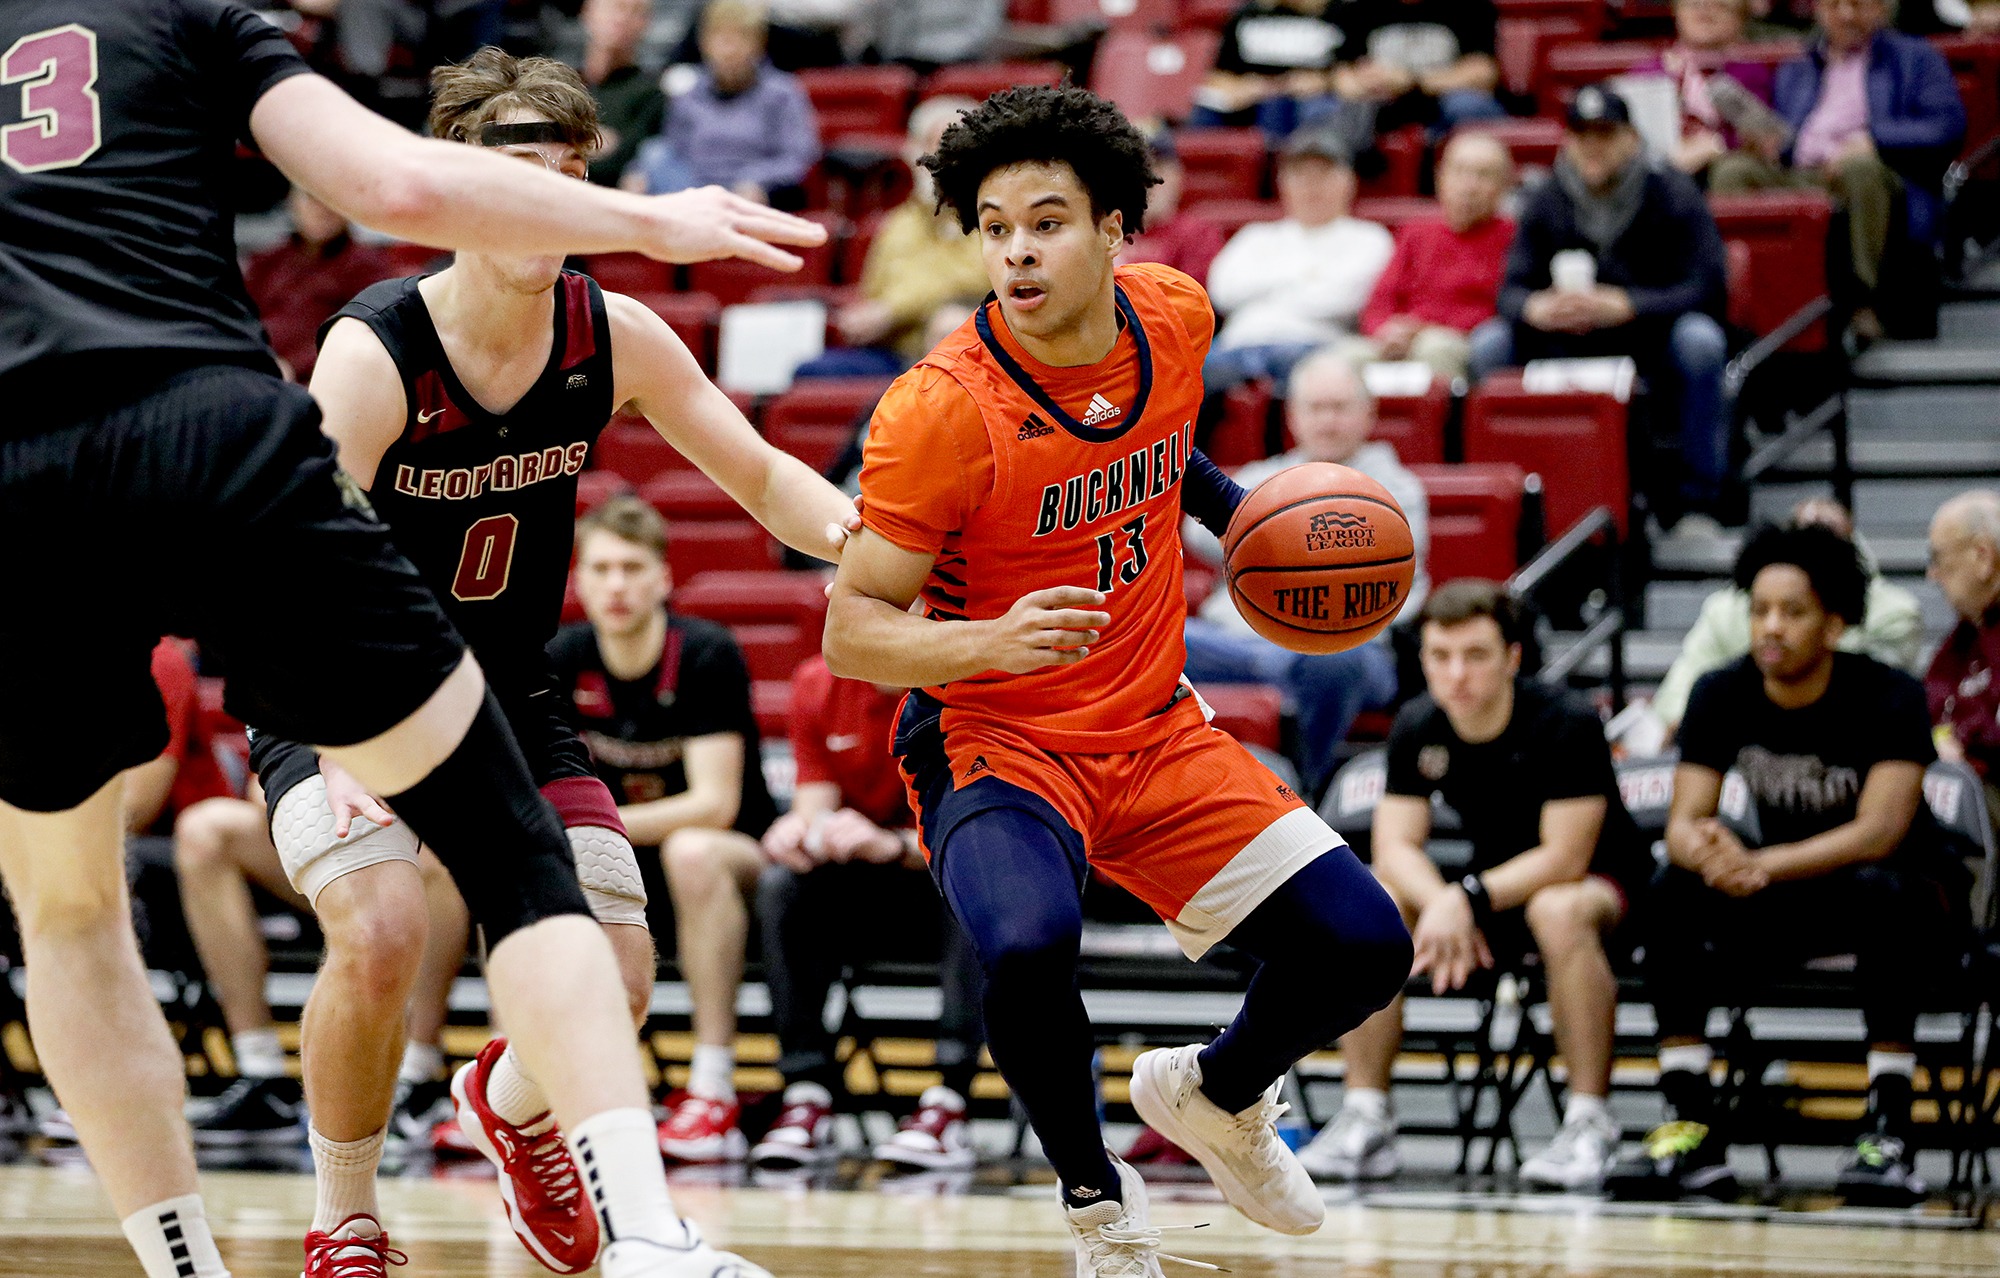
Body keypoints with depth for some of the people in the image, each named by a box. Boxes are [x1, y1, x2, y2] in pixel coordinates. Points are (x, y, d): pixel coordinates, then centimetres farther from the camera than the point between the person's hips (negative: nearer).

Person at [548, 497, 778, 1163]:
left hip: (739, 863, -5)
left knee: (691, 852, -39)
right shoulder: (564, 660, -4)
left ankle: (714, 1094, -36)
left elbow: (715, 804, -25)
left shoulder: (707, 654, -18)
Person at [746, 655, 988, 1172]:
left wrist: (893, 845, -38)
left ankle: (948, 1105, -40)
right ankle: (807, 1096, -28)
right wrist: (799, 830, -28)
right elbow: (818, 804, -2)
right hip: (869, 896, 4)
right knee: (783, 882, -24)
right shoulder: (817, 684, 1)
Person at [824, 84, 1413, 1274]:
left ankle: (1213, 1095, 31)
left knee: (1363, 947, -4)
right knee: (1030, 946, -36)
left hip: (1157, 731, 6)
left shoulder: (1176, 316, -4)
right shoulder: (940, 411, -22)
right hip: (996, 747, -5)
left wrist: (1241, 511, 11)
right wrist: (990, 641, -35)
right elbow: (852, 631, -19)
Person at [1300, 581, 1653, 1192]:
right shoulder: (1417, 728, -7)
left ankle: (1589, 1124, -33)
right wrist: (1439, 905, -32)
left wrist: (1469, 899, -37)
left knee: (1558, 912, -41)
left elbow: (1564, 857, -27)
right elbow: (1394, 847, -11)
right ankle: (1365, 1120, -14)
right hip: (1492, 885, 6)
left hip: (1601, 883, -6)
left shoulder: (1566, 724, -23)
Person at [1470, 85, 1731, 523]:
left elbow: (1704, 287, -19)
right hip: (1571, 347, 3)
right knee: (1490, 342, -19)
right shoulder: (1545, 204, 1)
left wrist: (1622, 306, -34)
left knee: (1699, 338, -35)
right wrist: (1535, 308, -31)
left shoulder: (1673, 195, -9)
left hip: (1655, 346, -3)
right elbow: (1512, 289, -4)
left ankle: (1701, 485, -22)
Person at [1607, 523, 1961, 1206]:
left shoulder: (1889, 698, -19)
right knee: (1673, 893, -24)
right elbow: (1684, 822, -12)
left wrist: (1758, 866, -44)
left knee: (1882, 891, -39)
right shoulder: (1722, 696, -7)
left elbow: (1878, 833, -29)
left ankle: (1889, 1131, -36)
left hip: (1904, 890, -4)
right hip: (1786, 895, 4)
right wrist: (1710, 857, -39)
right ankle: (1692, 1130, -26)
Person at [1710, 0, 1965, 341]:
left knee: (1860, 166, -40)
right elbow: (1782, 143, 26)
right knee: (1732, 169, -26)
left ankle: (1866, 303, -41)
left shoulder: (1916, 58, 18)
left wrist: (1872, 139, -12)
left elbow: (1948, 124, 2)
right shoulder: (1793, 72, 32)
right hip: (1798, 178, 4)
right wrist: (1768, 148, 0)